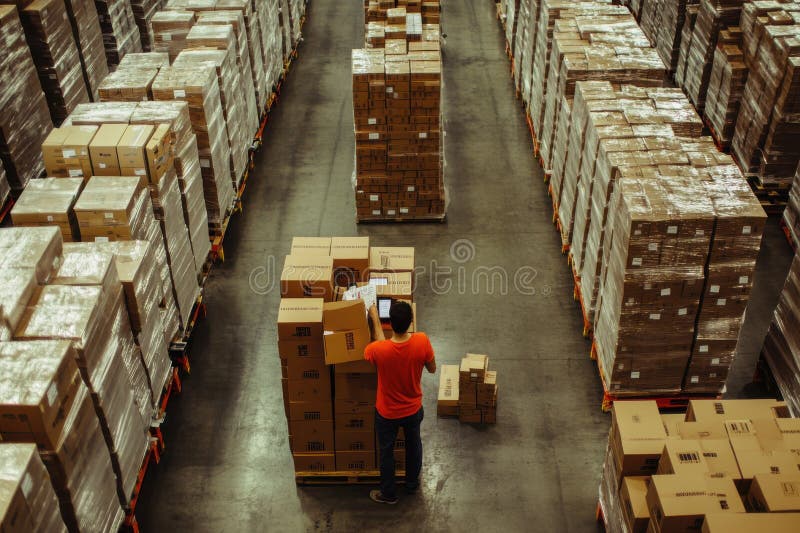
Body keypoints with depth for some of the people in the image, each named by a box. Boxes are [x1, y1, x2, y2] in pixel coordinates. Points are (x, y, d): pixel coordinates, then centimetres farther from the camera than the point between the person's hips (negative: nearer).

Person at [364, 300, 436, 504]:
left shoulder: (378, 350, -33)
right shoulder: (422, 342, -29)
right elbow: (432, 369, -9)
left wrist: (374, 318, 4)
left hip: (387, 413, -2)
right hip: (413, 409, 2)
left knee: (386, 451, 23)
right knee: (413, 444, 30)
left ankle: (389, 494, 44)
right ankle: (412, 483, 53)